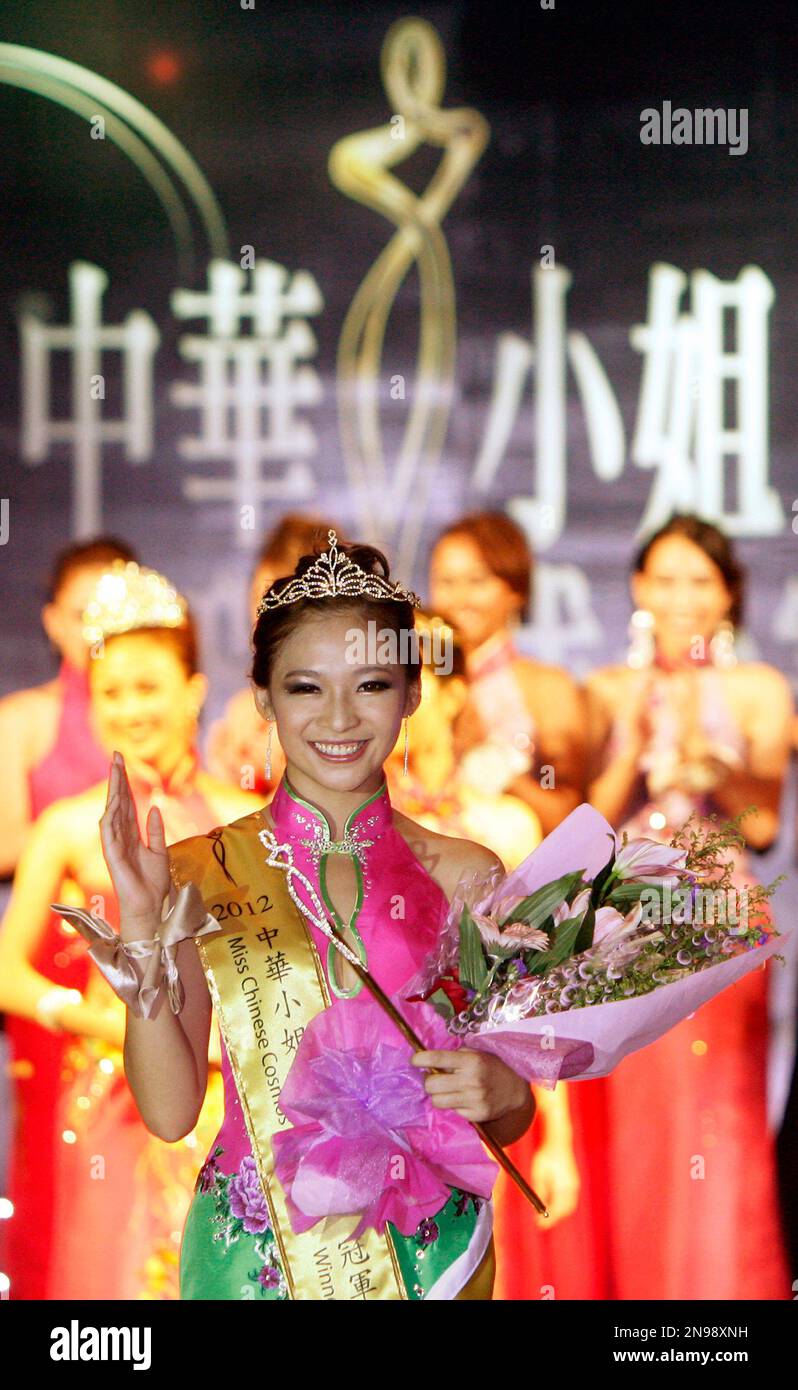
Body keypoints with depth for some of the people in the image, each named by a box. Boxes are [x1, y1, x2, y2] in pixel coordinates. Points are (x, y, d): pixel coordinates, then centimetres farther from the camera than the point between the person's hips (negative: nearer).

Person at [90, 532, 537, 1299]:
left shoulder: (464, 875, -4)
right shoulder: (200, 873, -7)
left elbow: (508, 1123, 5)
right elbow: (170, 1112, -11)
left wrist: (505, 1091, -17)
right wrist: (141, 934, -20)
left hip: (431, 1251, 1)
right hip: (257, 1255, -1)